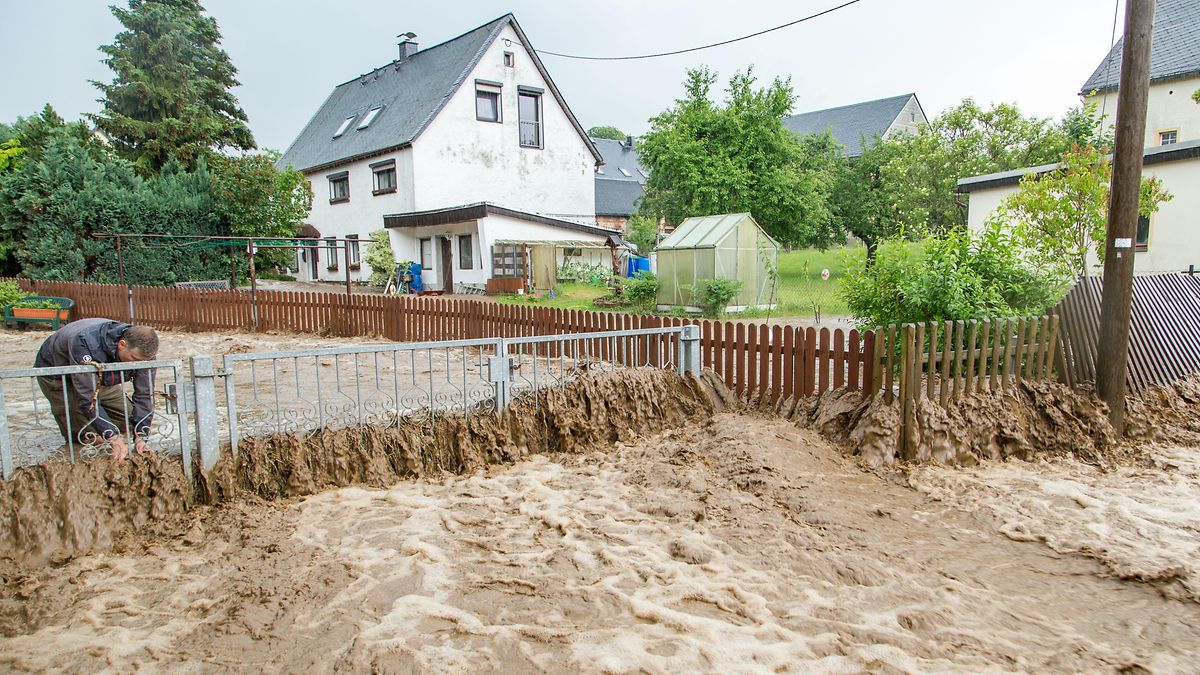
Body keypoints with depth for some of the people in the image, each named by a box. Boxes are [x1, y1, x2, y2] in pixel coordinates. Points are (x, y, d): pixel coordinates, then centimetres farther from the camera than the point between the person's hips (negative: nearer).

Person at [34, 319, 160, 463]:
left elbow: (144, 394, -22)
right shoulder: (86, 344, -43)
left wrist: (140, 437, -32)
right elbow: (87, 398, -42)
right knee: (86, 436, -16)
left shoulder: (142, 350, -27)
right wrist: (114, 438, -46)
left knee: (129, 422, -7)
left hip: (100, 378, 5)